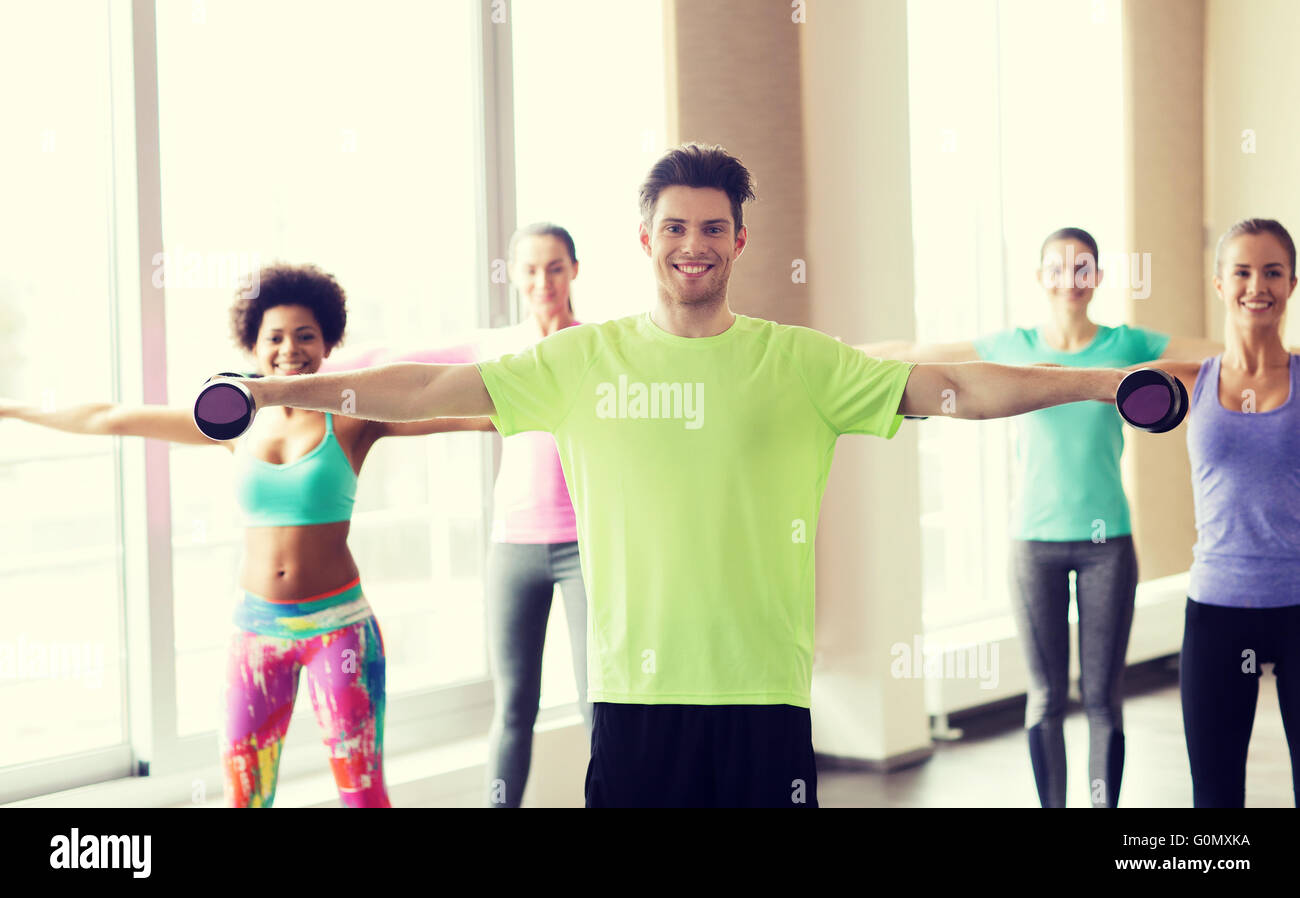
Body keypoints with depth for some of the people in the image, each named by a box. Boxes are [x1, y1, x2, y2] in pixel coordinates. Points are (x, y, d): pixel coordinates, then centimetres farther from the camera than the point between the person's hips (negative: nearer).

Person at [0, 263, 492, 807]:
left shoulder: (352, 417, -5)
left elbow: (465, 411, -13)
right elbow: (114, 419, 13)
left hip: (336, 625, -3)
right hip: (256, 625, 4)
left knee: (361, 788, -3)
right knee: (243, 790, 7)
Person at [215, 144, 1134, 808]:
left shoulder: (801, 362, 2)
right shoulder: (583, 360, 4)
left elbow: (956, 387, -1)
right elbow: (432, 389, 5)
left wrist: (1106, 382, -8)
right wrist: (278, 389, 4)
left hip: (763, 687, 0)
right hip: (633, 686, 1)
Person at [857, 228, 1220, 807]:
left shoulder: (1128, 346, 1)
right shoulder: (1013, 347, 2)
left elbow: (1231, 353, 4)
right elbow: (911, 354, 7)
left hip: (1107, 542, 0)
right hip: (1036, 542, 0)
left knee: (1103, 696, 2)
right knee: (1047, 696, 5)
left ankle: (1106, 802, 12)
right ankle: (1052, 803, 16)